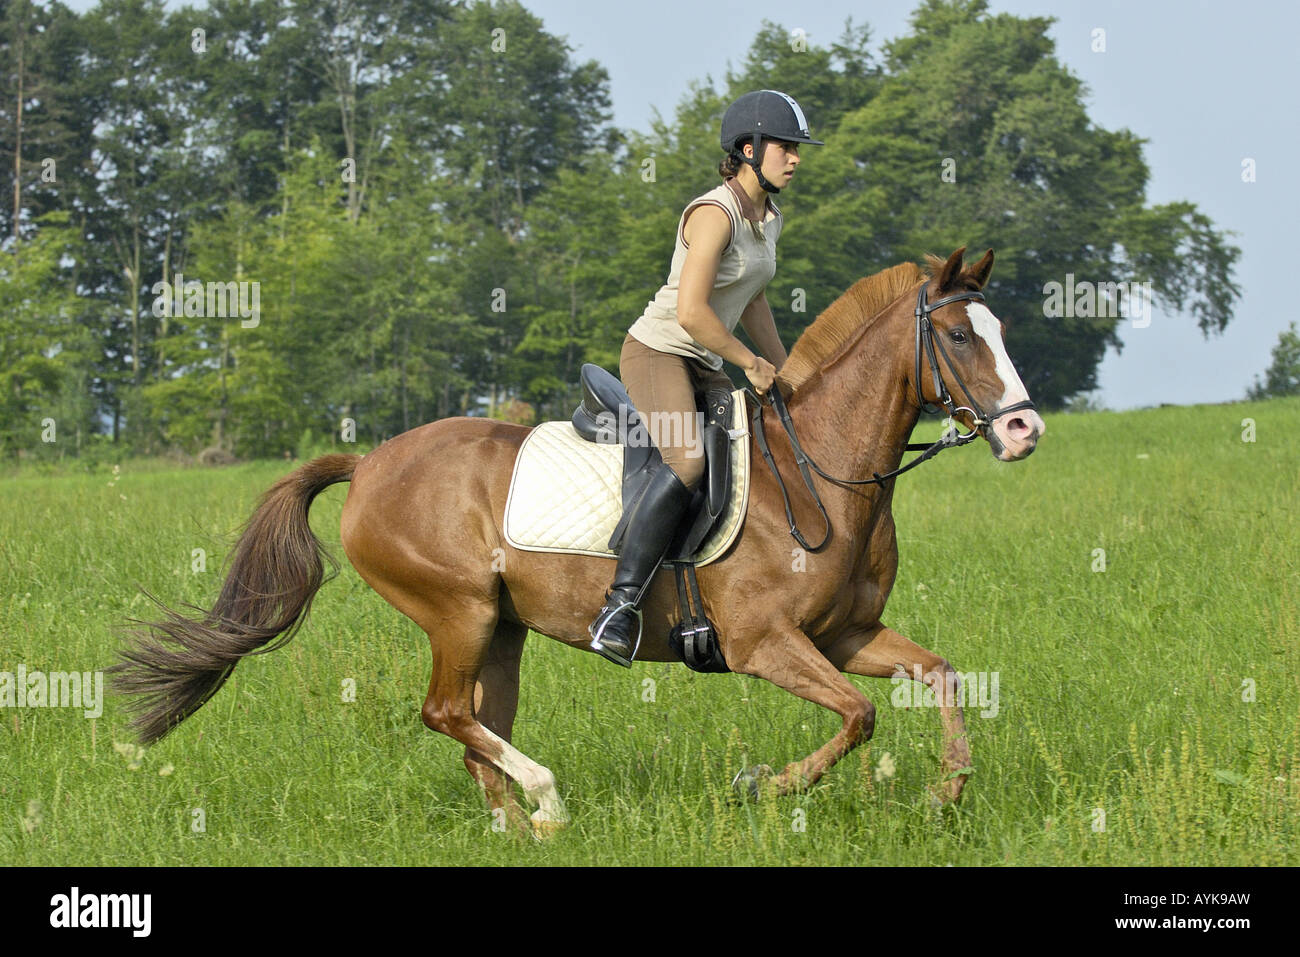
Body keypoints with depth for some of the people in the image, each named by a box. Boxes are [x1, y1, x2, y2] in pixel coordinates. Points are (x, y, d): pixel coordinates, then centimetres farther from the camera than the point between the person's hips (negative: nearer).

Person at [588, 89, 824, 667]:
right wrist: (752, 365, -15)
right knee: (690, 461, -31)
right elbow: (691, 311, -26)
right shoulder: (715, 214, -19)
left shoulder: (769, 219, 10)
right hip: (655, 352, -10)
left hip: (705, 368, 10)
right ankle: (618, 608, -32)